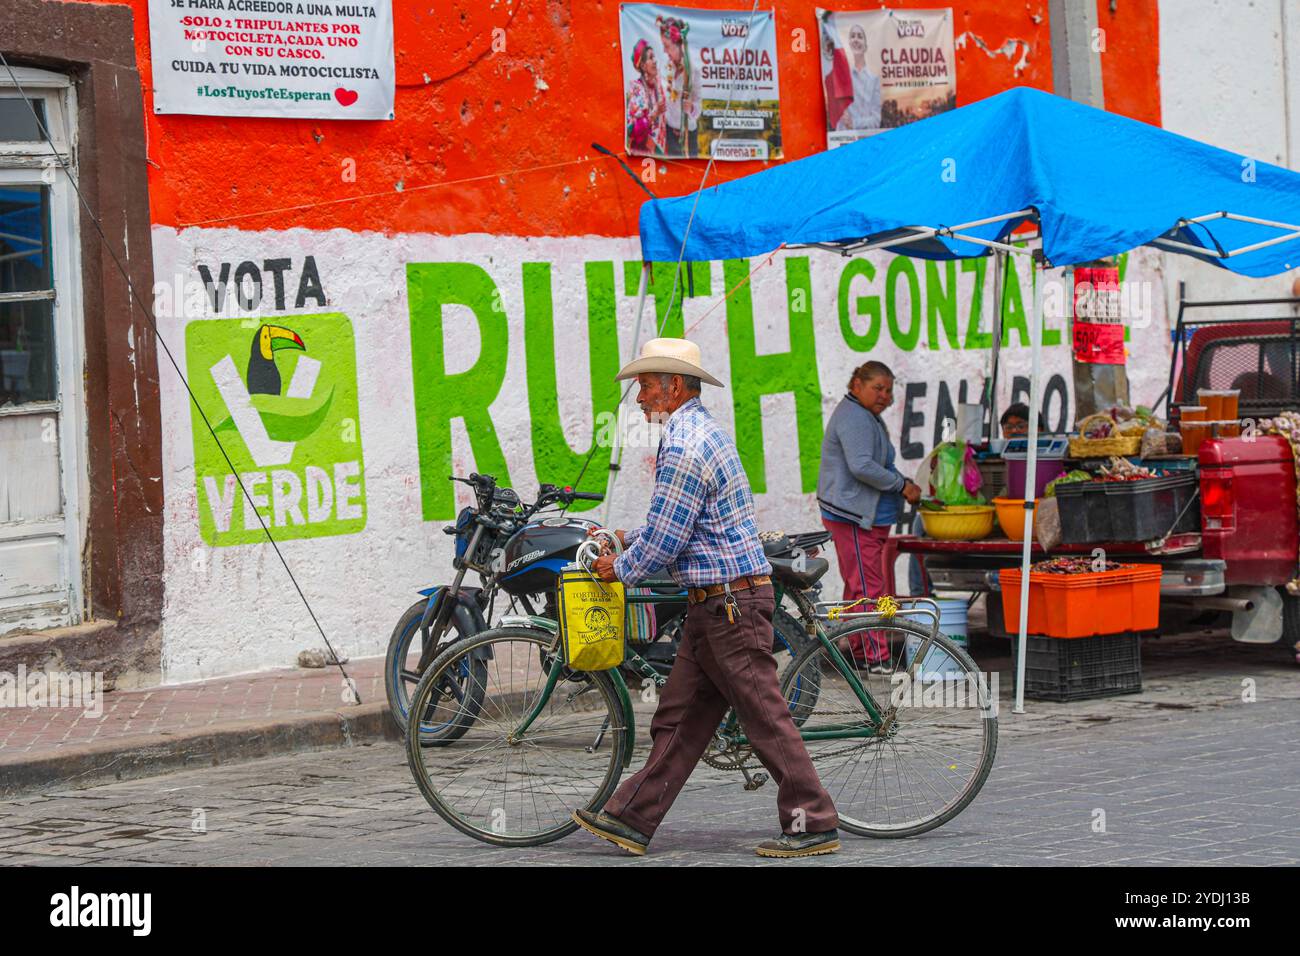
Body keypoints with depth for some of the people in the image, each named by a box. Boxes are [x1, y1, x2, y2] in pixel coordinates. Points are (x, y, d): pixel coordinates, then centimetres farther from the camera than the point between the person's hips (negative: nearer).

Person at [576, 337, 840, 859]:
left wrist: (619, 569, 0)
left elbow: (664, 541, -16)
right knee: (678, 716, 10)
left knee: (765, 717, -6)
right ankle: (632, 818, 13)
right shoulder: (703, 431, 16)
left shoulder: (684, 448, -18)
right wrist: (626, 538, 23)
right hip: (716, 602, 11)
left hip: (730, 602, -11)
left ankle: (814, 825, -1)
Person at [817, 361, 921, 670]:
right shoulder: (854, 417, -15)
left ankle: (858, 651, 18)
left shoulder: (868, 416, 21)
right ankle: (876, 657, -15)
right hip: (853, 517, -11)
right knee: (867, 586, -12)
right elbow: (862, 467, -26)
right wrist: (902, 486, -17)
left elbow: (881, 464, 30)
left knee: (857, 586, 13)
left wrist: (903, 484, 12)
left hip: (870, 516, 11)